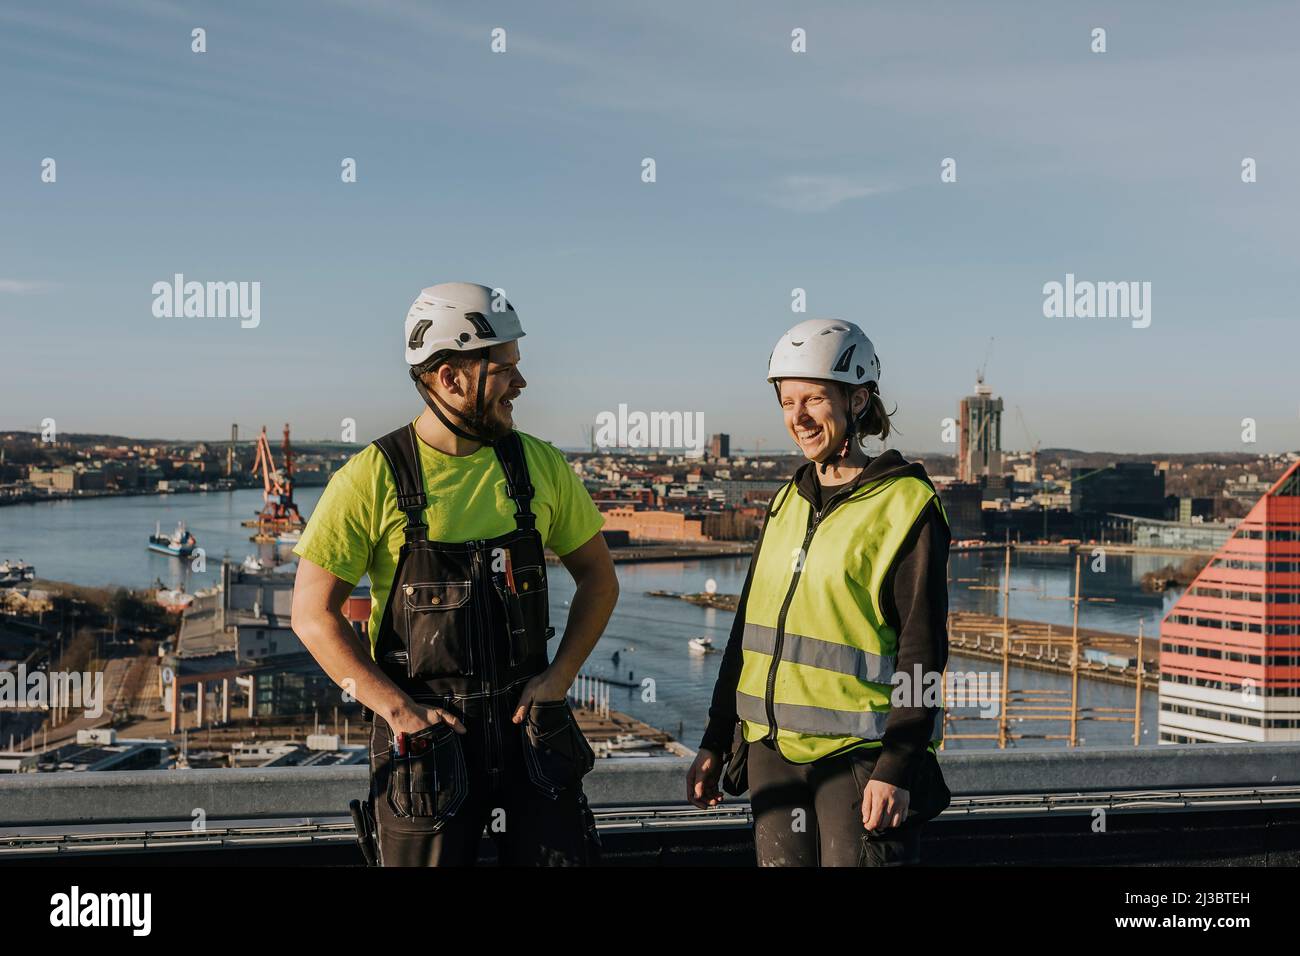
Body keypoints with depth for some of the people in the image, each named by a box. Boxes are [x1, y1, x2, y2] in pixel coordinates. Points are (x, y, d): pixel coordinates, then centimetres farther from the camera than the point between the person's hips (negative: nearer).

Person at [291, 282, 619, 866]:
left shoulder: (540, 466, 1)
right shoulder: (372, 479, -10)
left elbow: (598, 578, 10)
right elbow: (313, 614, -8)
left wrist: (559, 676, -3)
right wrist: (398, 709, -14)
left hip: (526, 722, 3)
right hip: (426, 730, -3)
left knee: (564, 855, 7)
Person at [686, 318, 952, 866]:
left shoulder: (906, 507, -8)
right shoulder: (788, 501, 11)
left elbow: (922, 654, -10)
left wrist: (897, 769, -15)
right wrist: (715, 742, 14)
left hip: (859, 758, -6)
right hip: (773, 751, 6)